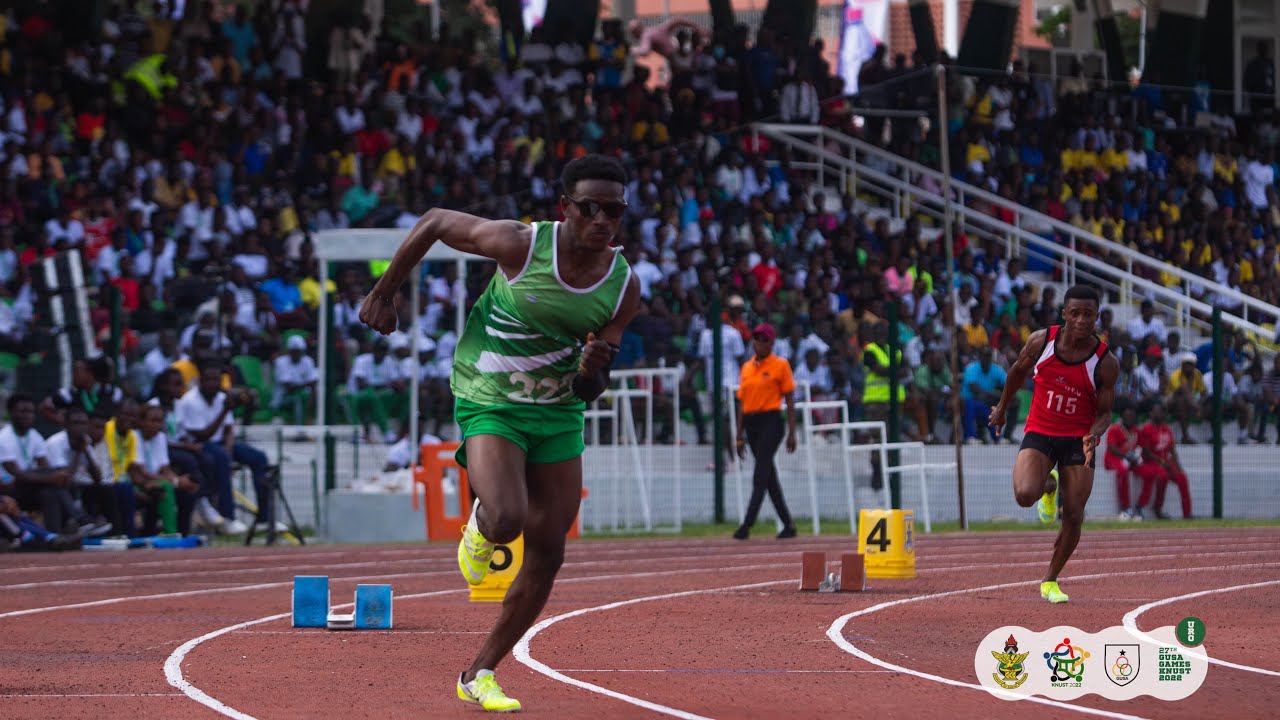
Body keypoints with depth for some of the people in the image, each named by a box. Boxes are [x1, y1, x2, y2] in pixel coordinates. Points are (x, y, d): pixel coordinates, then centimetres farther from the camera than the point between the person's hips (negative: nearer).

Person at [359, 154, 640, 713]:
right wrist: (384, 293, 2)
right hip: (490, 406, -5)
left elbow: (591, 392, 2)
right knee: (507, 522, -28)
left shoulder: (624, 287, -7)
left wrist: (592, 372, -23)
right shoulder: (521, 245, -20)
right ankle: (480, 526, 13)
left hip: (559, 413, 5)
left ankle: (479, 676, 18)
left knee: (547, 554, 3)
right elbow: (434, 222, -5)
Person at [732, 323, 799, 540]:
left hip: (770, 422, -6)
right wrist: (740, 436, 14)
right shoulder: (746, 368, 15)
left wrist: (791, 432, -7)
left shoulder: (780, 365, -1)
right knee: (769, 476, 9)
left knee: (760, 476, -14)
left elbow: (790, 400, -2)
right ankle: (788, 524, 16)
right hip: (751, 423, 6)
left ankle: (747, 525, -20)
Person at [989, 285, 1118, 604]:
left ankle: (1051, 581, 18)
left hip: (1078, 441, 0)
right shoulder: (1041, 341, -11)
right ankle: (1049, 487, 14)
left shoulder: (1105, 363, -13)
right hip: (1039, 433, 0)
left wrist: (1093, 435, -25)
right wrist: (1002, 407, 22)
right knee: (1025, 494, -26)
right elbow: (1018, 371, 10)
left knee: (1073, 518, -5)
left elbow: (1104, 412, -3)